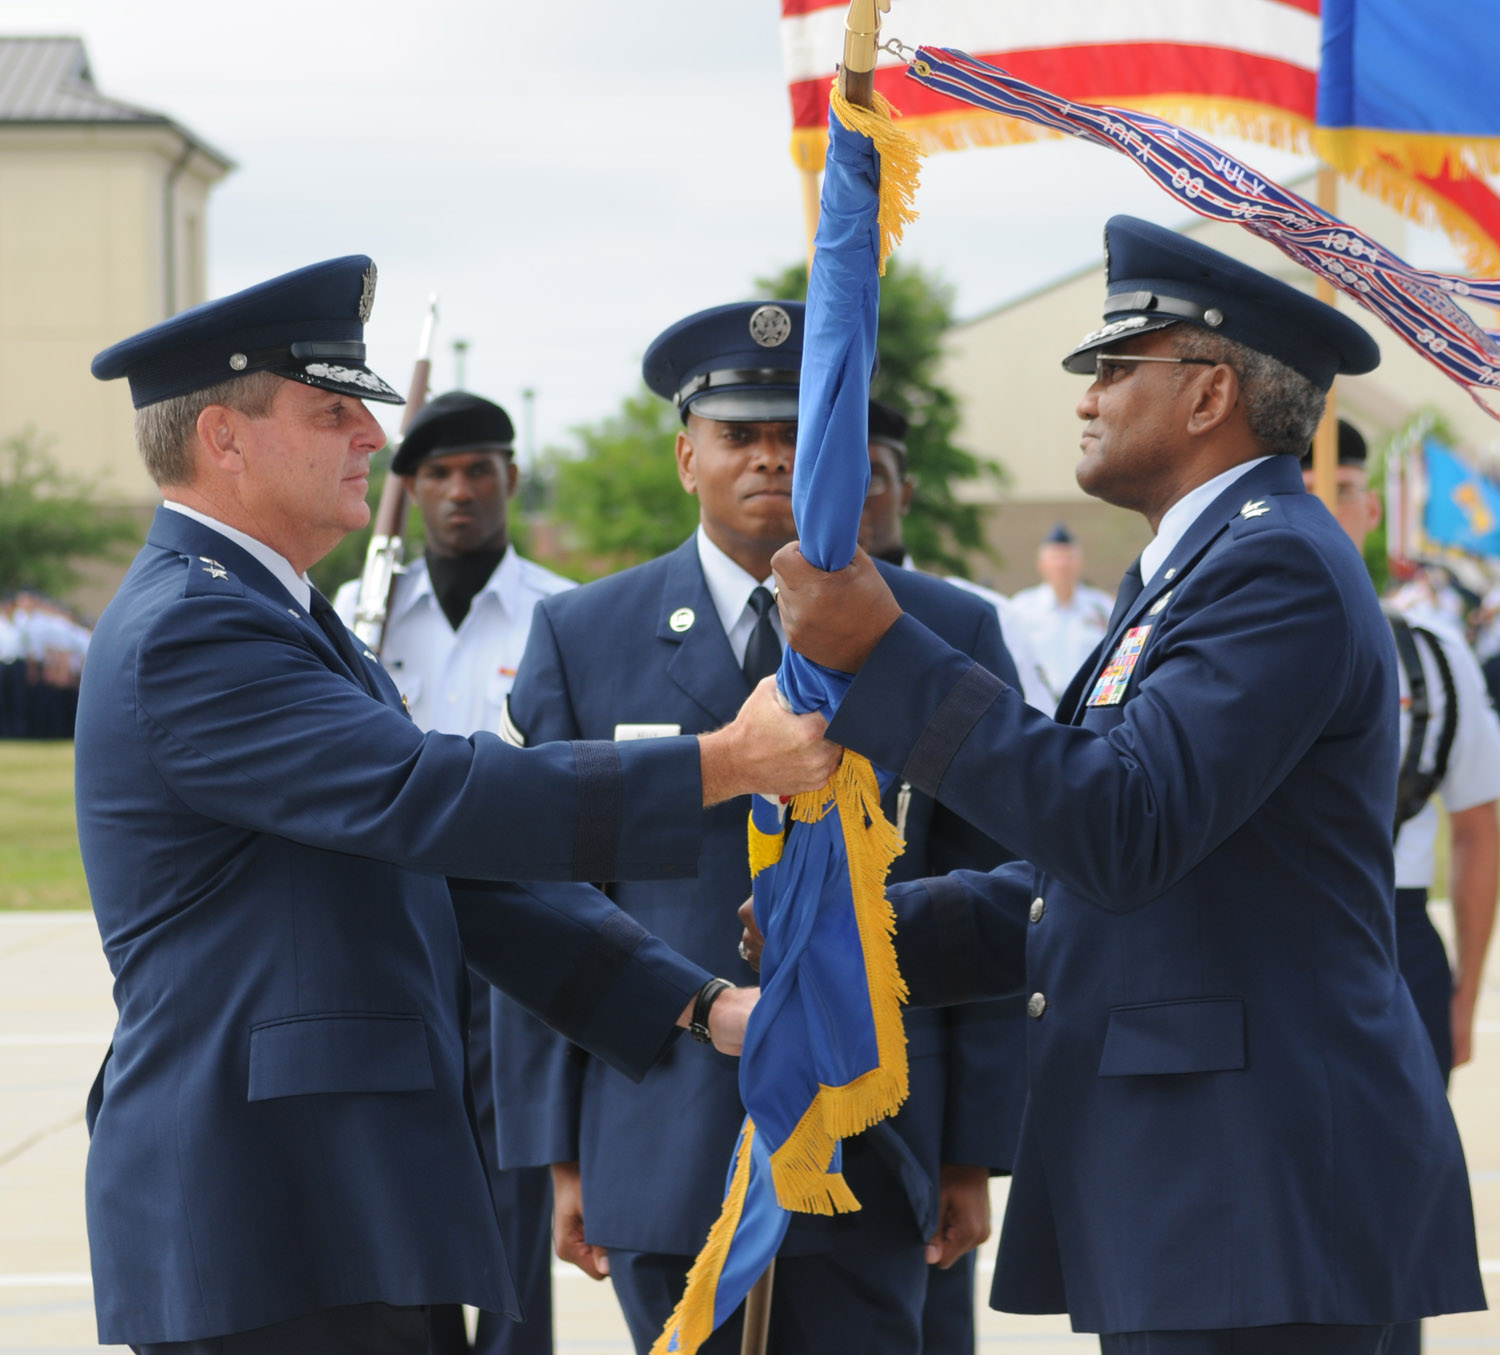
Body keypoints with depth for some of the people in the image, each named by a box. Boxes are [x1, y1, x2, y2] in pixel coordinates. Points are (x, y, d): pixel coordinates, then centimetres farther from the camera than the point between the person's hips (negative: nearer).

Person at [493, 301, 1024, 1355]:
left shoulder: (949, 637, 5)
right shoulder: (582, 639, 6)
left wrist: (974, 1155, 0)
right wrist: (557, 1151, 1)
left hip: (870, 1148, -1)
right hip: (662, 1151, 1)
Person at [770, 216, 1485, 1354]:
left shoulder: (1280, 566, -13)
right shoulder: (1195, 568, 21)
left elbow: (1123, 832, -24)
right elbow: (1082, 875, 20)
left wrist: (886, 653, -22)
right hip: (1184, 1177, 10)